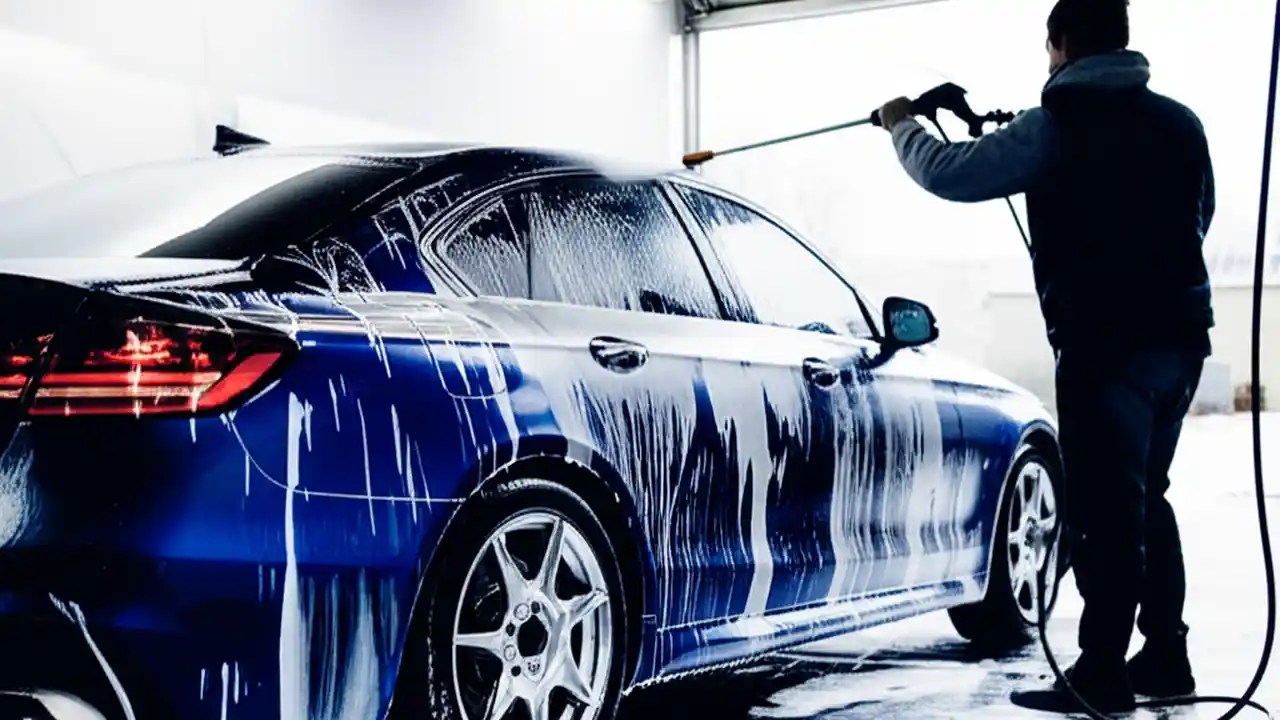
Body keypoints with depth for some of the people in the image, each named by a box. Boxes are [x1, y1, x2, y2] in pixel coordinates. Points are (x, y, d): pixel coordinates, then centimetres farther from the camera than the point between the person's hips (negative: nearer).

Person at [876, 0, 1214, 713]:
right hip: (1179, 332, 7)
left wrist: (904, 126, 12)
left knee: (1104, 506, -5)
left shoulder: (1057, 124, -6)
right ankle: (1165, 655, 21)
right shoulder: (1181, 122, 13)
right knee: (1144, 498, 17)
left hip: (1105, 340, -7)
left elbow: (949, 173, -6)